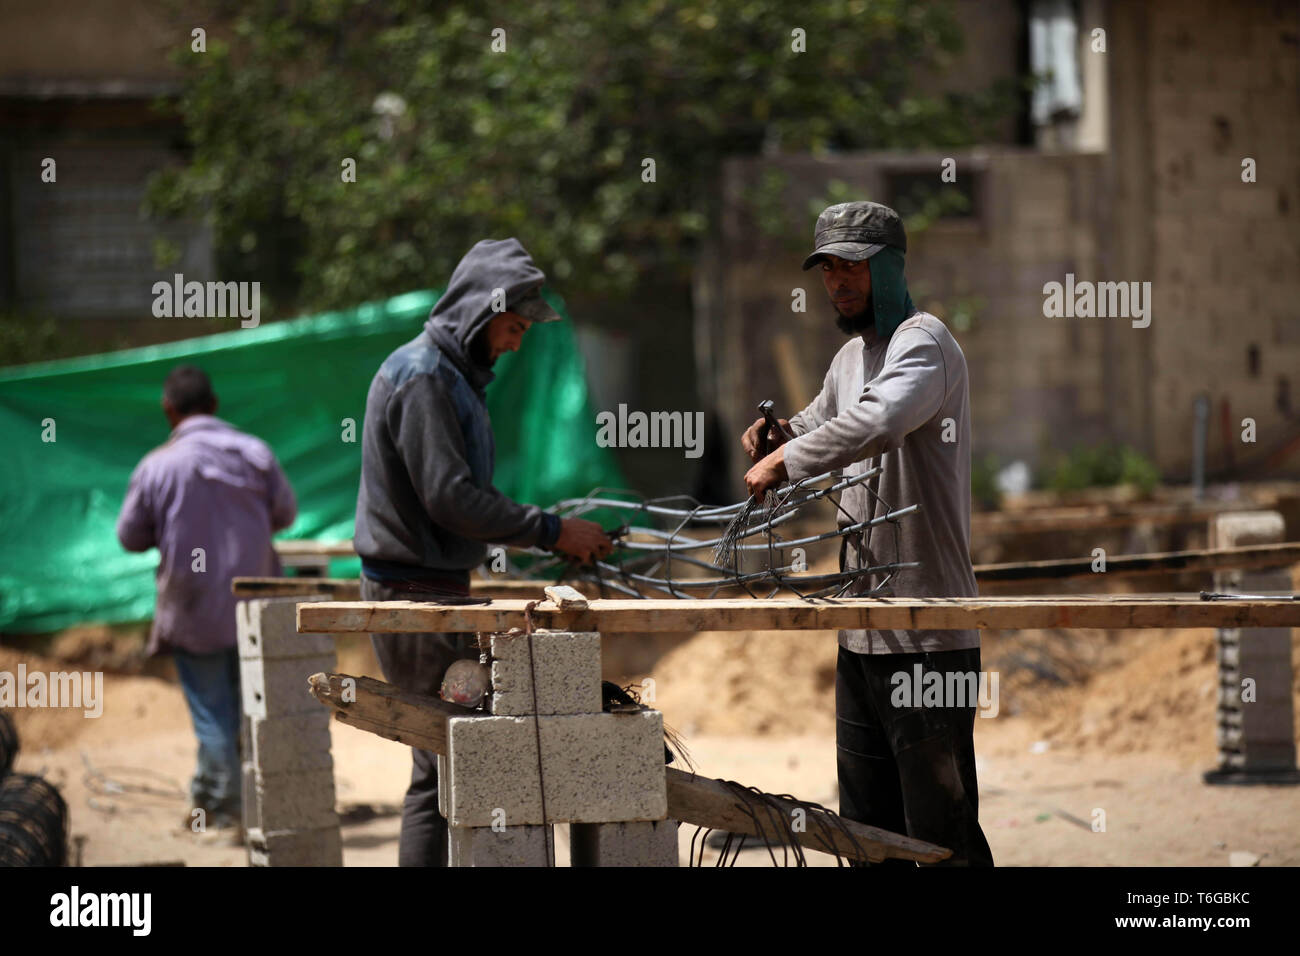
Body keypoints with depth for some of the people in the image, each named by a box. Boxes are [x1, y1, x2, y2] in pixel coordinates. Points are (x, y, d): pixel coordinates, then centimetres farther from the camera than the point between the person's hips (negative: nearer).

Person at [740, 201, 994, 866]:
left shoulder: (923, 342, -12)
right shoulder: (851, 356, 18)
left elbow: (882, 421, -32)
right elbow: (823, 424, 36)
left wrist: (787, 460, -25)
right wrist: (780, 433, 13)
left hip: (927, 636, -10)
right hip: (862, 627, 10)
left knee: (941, 826, -9)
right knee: (866, 823, 14)